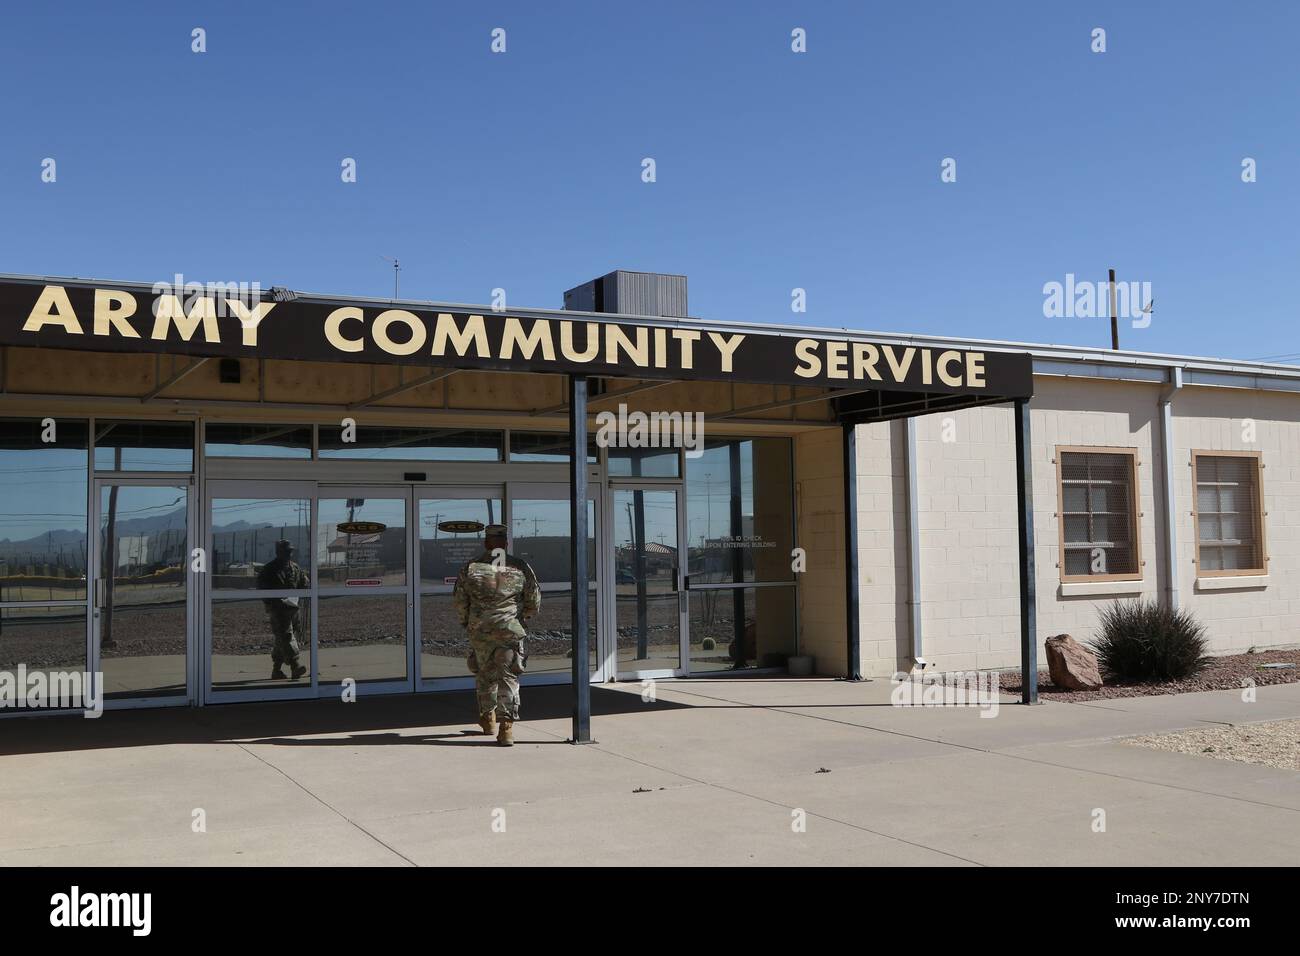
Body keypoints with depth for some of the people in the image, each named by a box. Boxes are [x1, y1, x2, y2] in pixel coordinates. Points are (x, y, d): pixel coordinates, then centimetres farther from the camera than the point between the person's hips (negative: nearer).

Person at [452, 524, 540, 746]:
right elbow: (534, 601, 5)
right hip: (510, 630, -1)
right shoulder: (520, 567, 0)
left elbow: (458, 600, 1)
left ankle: (487, 719, 33)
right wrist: (522, 616, 24)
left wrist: (466, 622, 19)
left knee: (485, 673, 19)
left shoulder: (471, 567, -1)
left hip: (479, 630, 1)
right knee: (508, 678, 1)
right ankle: (506, 728, -9)